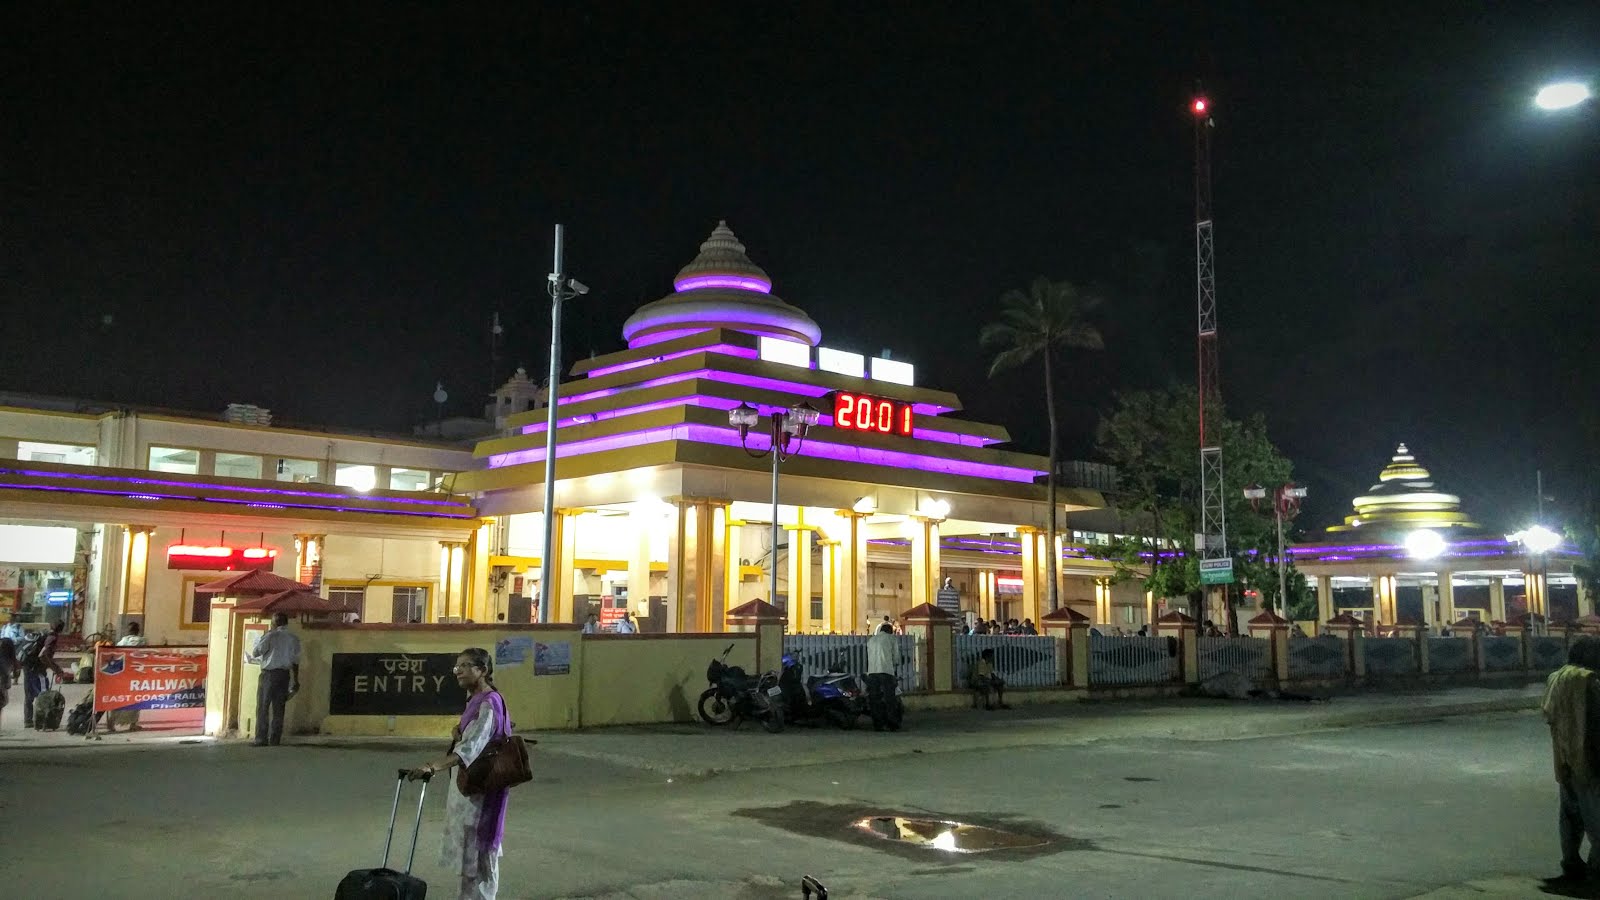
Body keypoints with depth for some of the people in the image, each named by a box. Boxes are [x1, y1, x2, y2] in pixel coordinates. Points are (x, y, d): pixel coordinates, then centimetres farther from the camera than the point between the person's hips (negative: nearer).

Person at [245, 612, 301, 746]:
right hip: (284, 675, 5)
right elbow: (295, 661, 8)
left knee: (263, 708, 0)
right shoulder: (294, 639, 6)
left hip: (269, 674, -4)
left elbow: (255, 652, -7)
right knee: (278, 710, 7)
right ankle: (275, 741, 7)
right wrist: (295, 680, 14)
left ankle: (261, 740, -5)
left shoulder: (270, 636, -8)